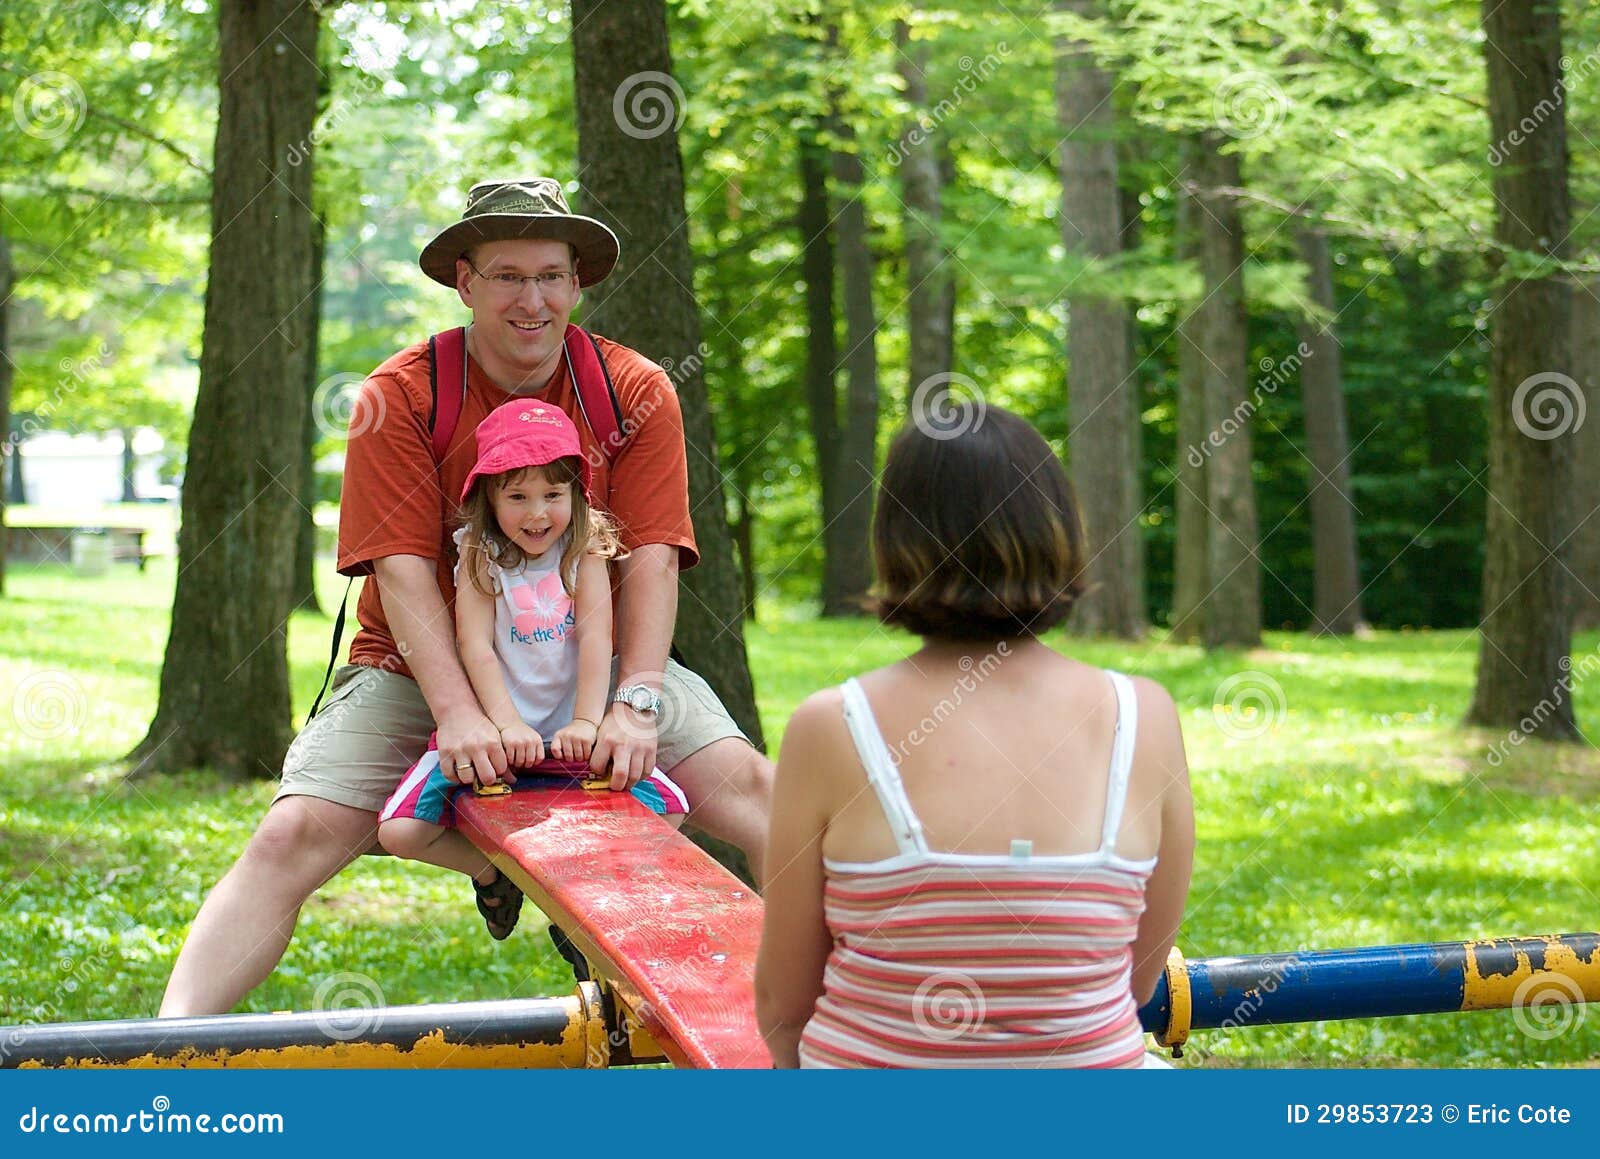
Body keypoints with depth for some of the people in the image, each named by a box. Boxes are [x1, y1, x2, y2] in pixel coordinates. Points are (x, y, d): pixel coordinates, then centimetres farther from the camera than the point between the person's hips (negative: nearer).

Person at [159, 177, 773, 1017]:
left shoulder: (635, 393, -3)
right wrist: (458, 713, -28)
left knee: (748, 786, -20)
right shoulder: (401, 395, -9)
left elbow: (651, 560, -10)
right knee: (292, 836, -20)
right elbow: (404, 570, -15)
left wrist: (635, 703, -24)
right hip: (417, 671, -1)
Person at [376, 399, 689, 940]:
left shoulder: (585, 548, 0)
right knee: (399, 831, -19)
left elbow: (595, 635, -9)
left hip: (567, 732, 1)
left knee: (667, 808, -15)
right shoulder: (480, 555, -4)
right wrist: (508, 725, -25)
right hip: (493, 729, -1)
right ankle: (491, 871, 13)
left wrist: (585, 722, -20)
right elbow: (475, 645, -13)